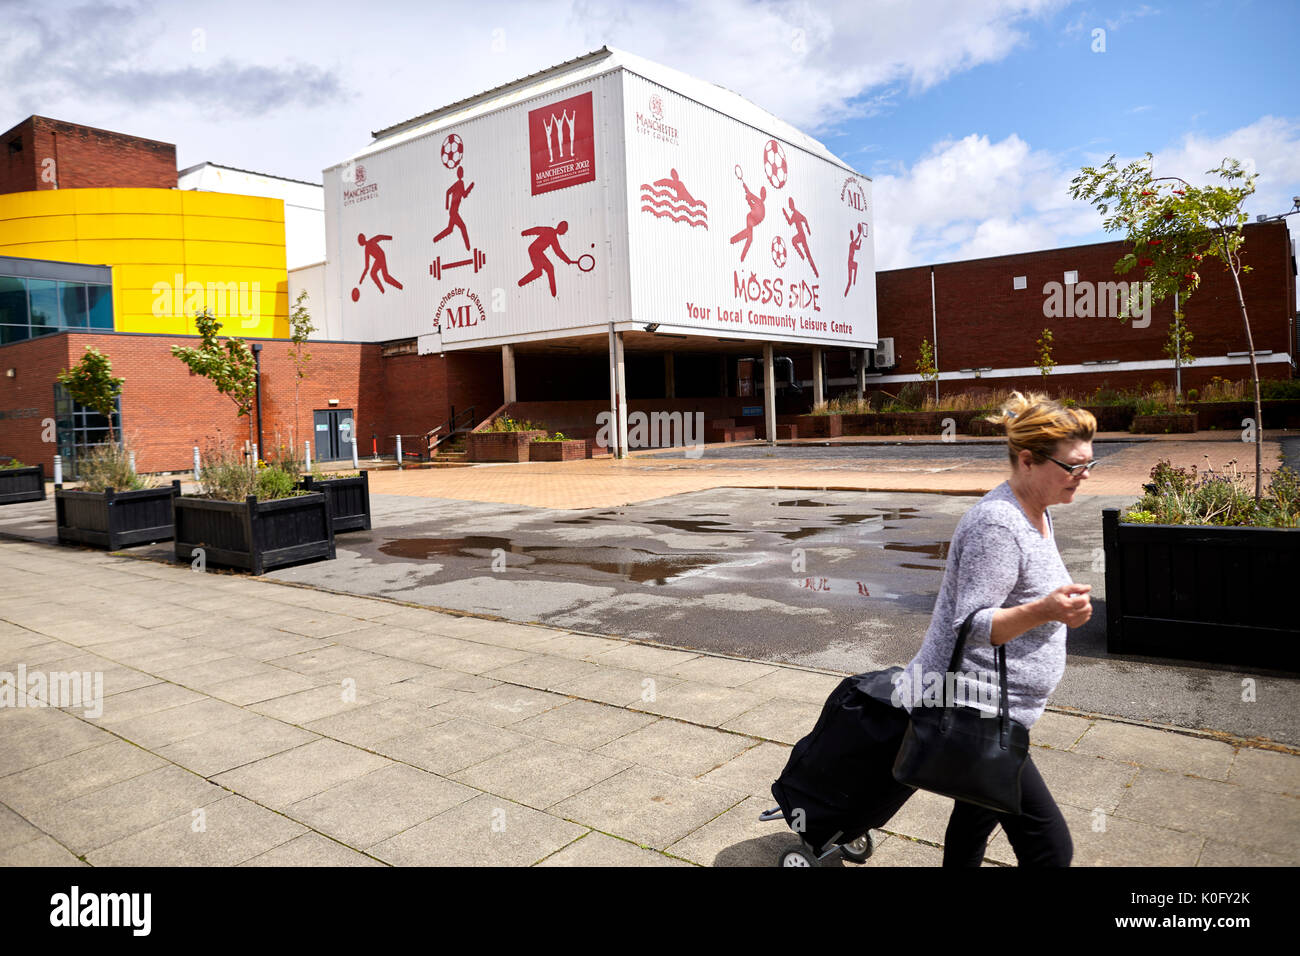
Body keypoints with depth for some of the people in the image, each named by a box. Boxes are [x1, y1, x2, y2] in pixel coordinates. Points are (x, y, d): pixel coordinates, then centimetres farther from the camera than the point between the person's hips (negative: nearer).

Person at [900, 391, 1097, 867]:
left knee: (978, 812, 24)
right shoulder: (997, 525, -24)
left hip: (985, 708, 10)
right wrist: (1044, 610, -39)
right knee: (1050, 847, -7)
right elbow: (971, 626, -26)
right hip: (972, 715, -10)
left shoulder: (1035, 513, 9)